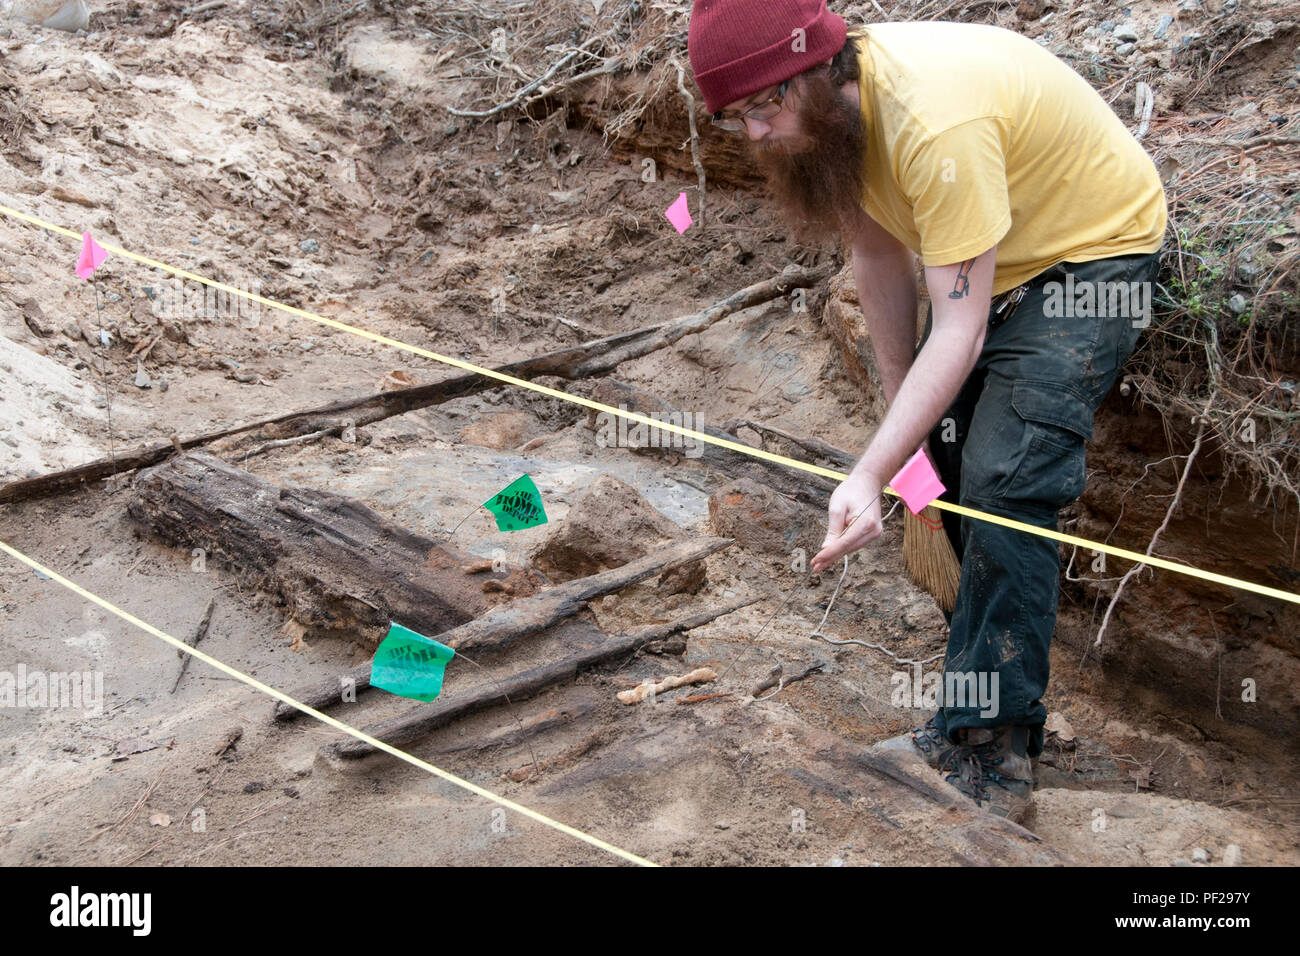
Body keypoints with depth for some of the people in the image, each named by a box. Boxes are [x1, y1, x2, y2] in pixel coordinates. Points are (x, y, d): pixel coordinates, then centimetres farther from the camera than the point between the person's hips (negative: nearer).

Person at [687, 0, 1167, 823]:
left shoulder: (936, 121, -37)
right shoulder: (818, 108, -11)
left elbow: (958, 333, -37)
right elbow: (880, 256, 1)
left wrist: (870, 475, -43)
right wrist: (902, 411, 3)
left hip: (1094, 250, -9)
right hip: (994, 257, 9)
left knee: (1005, 483, -18)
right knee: (948, 447, 10)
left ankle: (992, 758, -13)